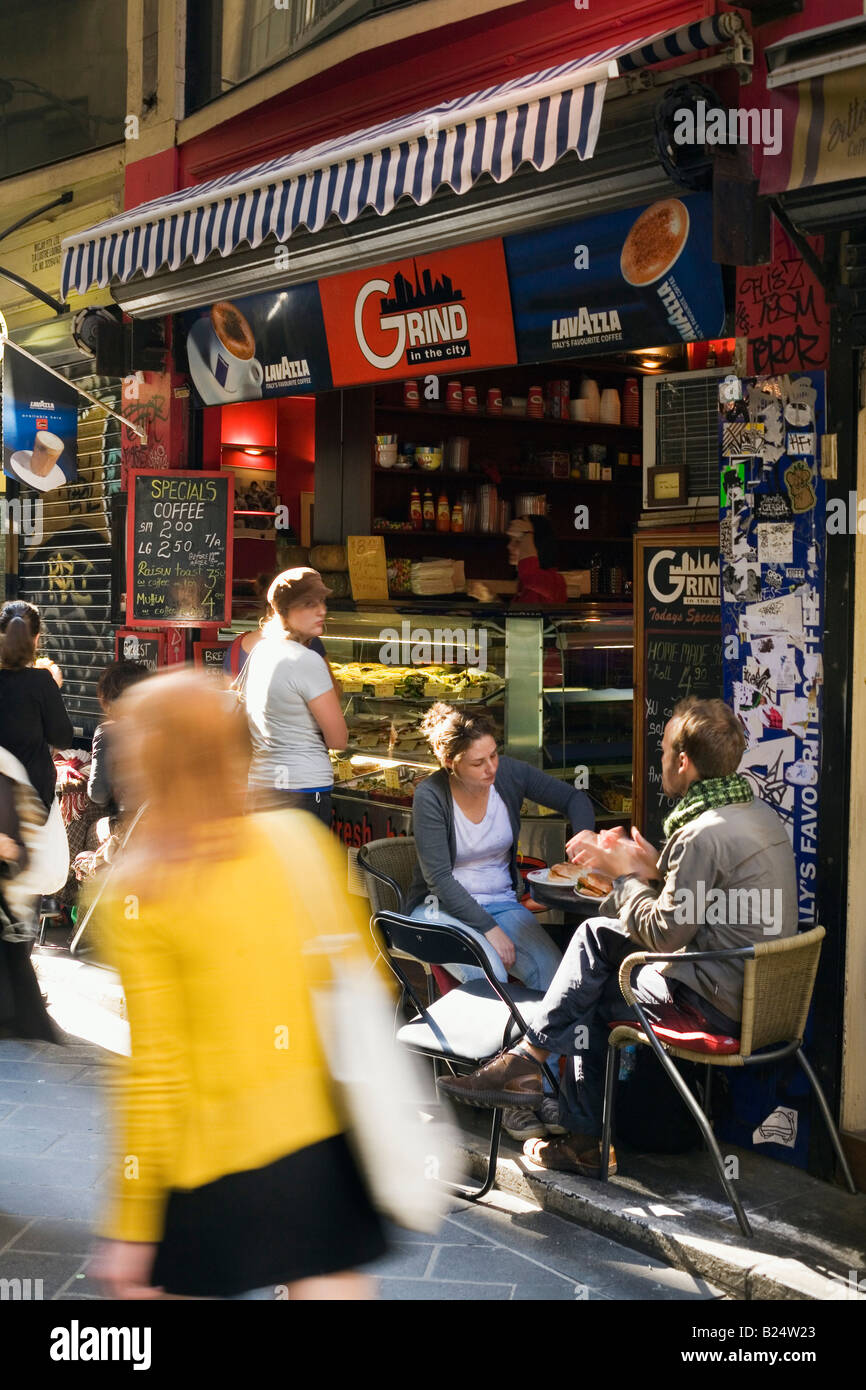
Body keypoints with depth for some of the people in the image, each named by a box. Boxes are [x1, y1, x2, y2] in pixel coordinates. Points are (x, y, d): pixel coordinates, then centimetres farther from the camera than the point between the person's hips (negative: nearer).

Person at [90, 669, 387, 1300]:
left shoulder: (138, 892, -13)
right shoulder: (301, 837, -1)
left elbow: (156, 1068, -13)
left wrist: (130, 1229, -6)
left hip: (220, 1163, -4)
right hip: (330, 1139, 4)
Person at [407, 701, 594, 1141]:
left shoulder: (509, 773, -5)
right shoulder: (431, 796, -15)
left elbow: (572, 798, 7)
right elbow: (440, 879, -16)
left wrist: (585, 837, -14)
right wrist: (488, 929, -23)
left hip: (502, 902, 4)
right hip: (444, 908, -4)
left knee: (550, 969, -25)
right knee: (490, 972, -33)